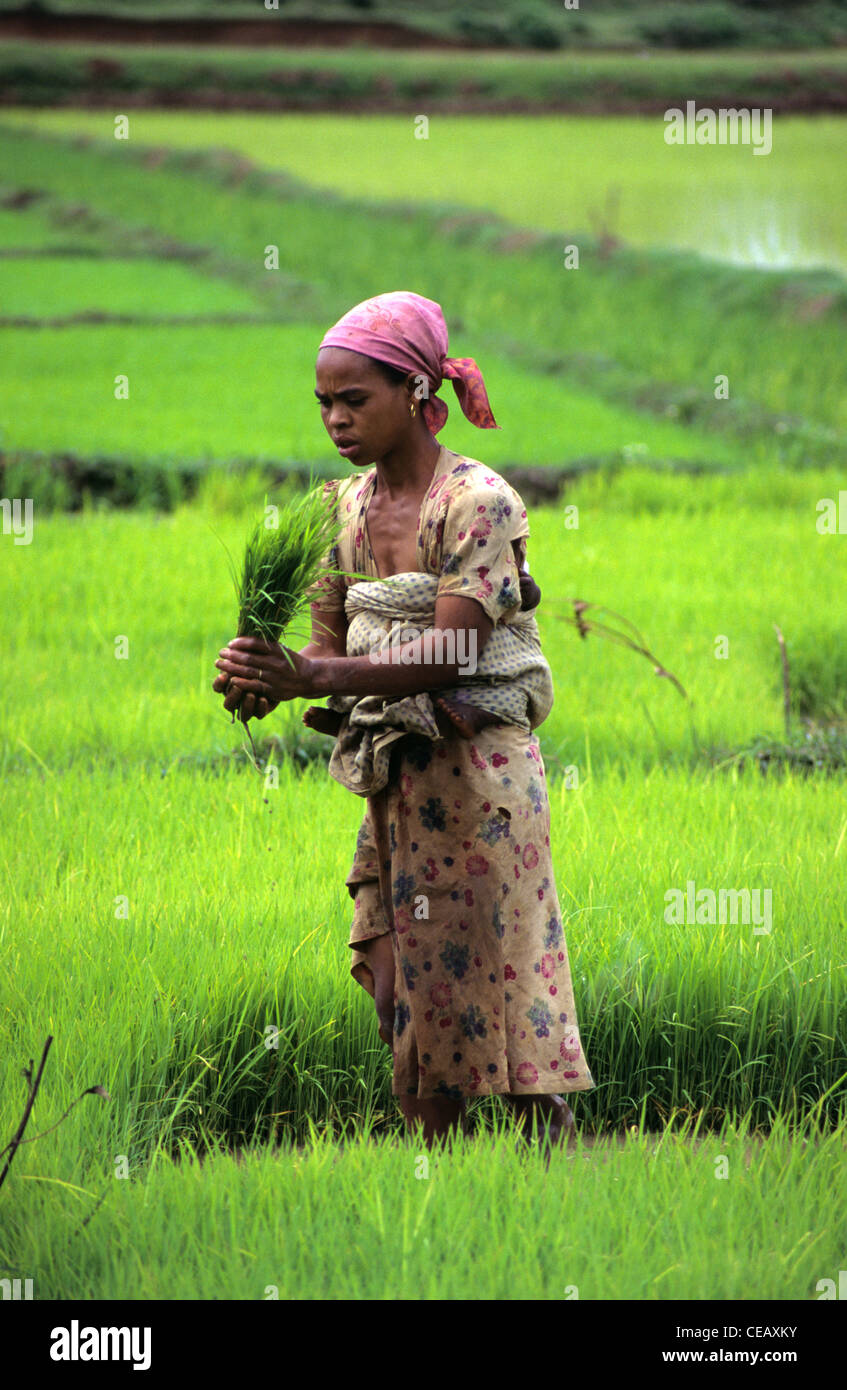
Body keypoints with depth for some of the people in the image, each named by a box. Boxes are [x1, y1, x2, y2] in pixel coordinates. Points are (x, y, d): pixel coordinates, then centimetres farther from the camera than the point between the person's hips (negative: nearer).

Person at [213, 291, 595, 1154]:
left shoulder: (477, 501, -12)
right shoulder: (345, 507, 10)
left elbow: (450, 655, -21)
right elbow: (330, 642, 9)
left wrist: (314, 678, -31)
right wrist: (266, 680, -14)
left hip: (478, 766, -7)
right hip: (394, 779, 7)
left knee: (497, 975, -6)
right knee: (409, 986, 8)